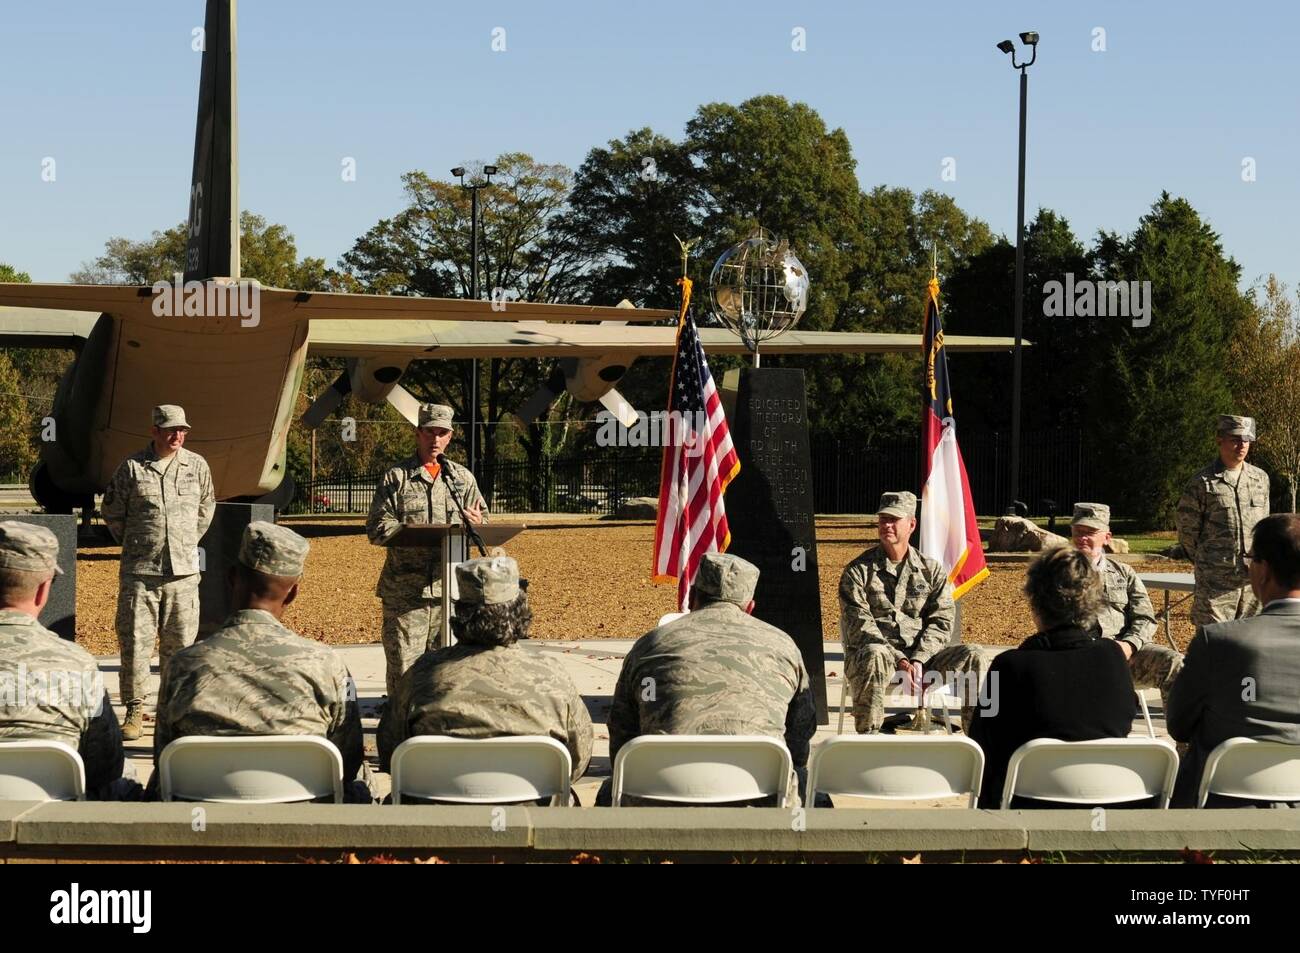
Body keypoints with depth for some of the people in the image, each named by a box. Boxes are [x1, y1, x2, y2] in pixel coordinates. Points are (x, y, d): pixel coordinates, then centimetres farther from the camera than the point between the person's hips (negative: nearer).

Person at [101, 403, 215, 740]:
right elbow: (111, 510, 10)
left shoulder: (197, 466, 6)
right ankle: (134, 709, 5)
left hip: (183, 572, 2)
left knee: (179, 643, 5)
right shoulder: (132, 467, -1)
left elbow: (206, 509, 20)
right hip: (139, 572, -2)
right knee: (134, 641, -3)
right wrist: (134, 545, 11)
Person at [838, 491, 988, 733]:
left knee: (974, 657, -18)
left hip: (921, 655, 3)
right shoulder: (858, 571, 2)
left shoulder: (931, 570, 12)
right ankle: (867, 738, -34)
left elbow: (941, 621, 5)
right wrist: (898, 661, -20)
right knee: (874, 655, -39)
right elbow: (859, 625, -8)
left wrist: (917, 661, -13)